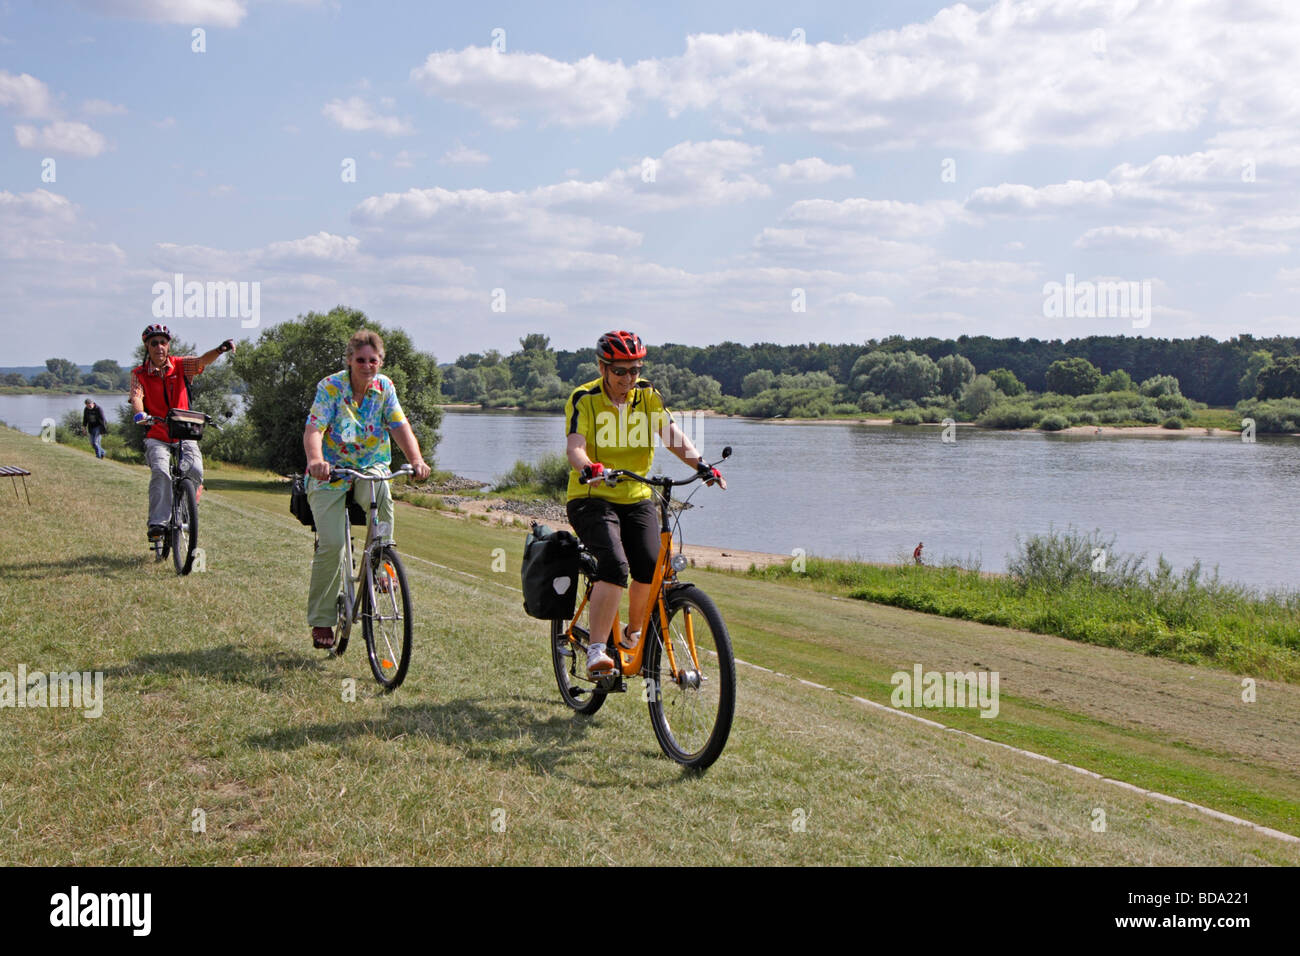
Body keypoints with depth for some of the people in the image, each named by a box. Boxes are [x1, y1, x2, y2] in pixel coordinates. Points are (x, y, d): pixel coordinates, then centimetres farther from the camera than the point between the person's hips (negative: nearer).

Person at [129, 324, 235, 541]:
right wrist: (140, 414, -39)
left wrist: (221, 349, -37)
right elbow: (136, 397, -17)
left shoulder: (180, 365, 2)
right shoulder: (139, 374, 0)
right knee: (160, 470, -28)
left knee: (195, 469, -24)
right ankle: (158, 522, -27)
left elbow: (202, 360, -15)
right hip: (157, 437, -1)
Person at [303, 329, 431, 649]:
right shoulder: (330, 386, -12)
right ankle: (321, 620, 2)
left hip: (370, 469, 2)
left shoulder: (384, 387, -1)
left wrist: (416, 460, -29)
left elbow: (400, 427, -10)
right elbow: (314, 429, -23)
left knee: (380, 492, -35)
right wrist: (315, 460, -44)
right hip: (331, 473, -2)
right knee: (331, 544, -13)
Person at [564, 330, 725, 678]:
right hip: (592, 498, -4)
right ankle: (596, 649, -23)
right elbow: (574, 446, -22)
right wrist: (590, 469, -44)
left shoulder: (648, 397, 1)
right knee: (615, 566, -26)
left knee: (651, 567, -13)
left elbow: (672, 435, -12)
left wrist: (701, 464, -31)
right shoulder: (584, 399, -9)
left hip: (637, 498, 4)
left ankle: (633, 633, 14)